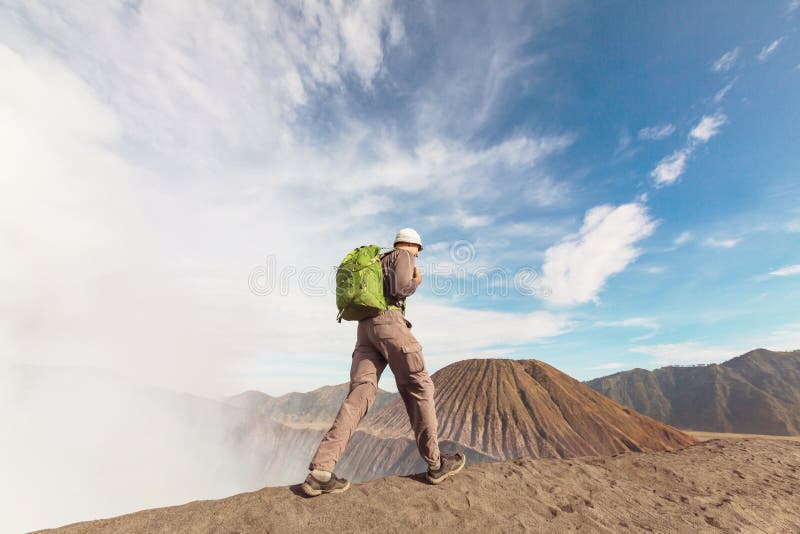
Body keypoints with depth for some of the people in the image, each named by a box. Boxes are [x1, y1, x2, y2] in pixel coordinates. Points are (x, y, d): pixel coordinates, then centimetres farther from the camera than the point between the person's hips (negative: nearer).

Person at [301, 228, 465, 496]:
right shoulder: (403, 256, 8)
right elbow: (401, 288, -10)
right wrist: (416, 282, 12)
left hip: (365, 327, 8)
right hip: (389, 321, -8)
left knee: (360, 393, -4)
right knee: (418, 387, 1)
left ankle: (320, 471, -14)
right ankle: (435, 463, 8)